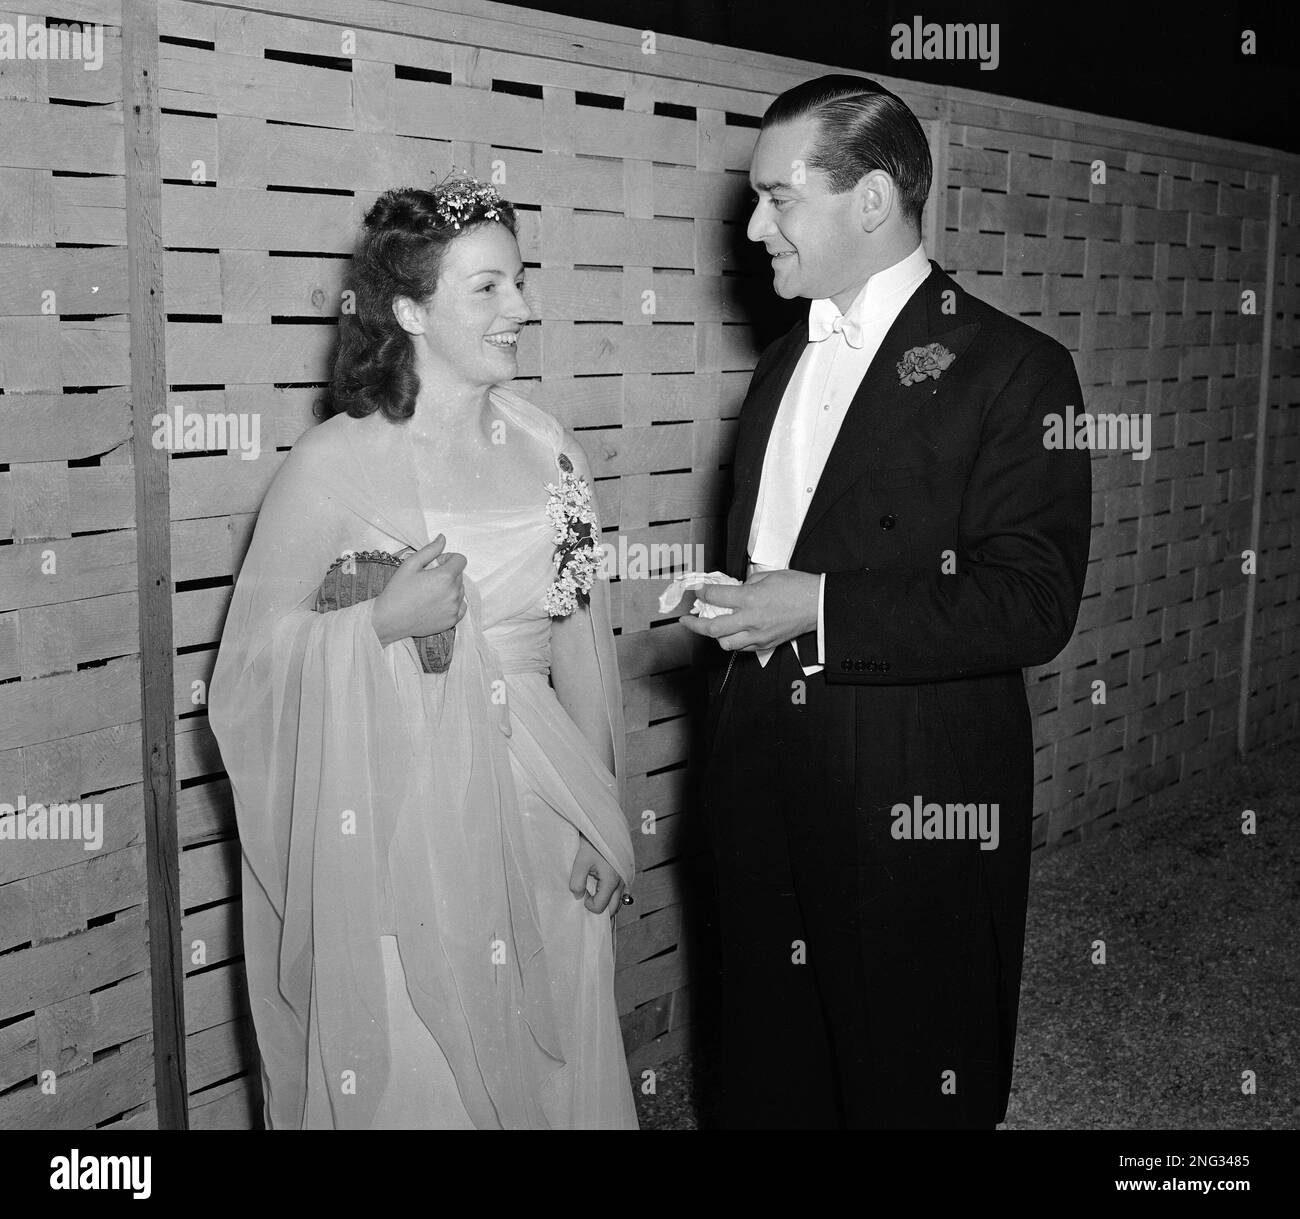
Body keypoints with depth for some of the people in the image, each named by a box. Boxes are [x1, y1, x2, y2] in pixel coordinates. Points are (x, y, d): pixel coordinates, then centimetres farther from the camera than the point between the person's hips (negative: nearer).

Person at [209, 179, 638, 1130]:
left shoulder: (545, 447, 3)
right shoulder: (334, 463, -9)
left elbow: (581, 642, 7)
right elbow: (257, 651, -4)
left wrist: (602, 823, 6)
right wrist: (382, 624, -20)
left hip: (539, 802, 4)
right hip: (398, 820, -4)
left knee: (556, 1061, 13)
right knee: (413, 1078, 7)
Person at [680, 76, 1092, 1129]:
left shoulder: (1012, 369, -10)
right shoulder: (782, 367, 14)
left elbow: (1033, 604, -17)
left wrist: (825, 611, -22)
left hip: (918, 806, -6)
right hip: (765, 793, 7)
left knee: (910, 1086, 8)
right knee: (771, 1073, 17)